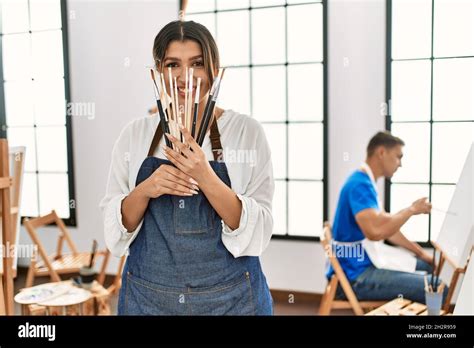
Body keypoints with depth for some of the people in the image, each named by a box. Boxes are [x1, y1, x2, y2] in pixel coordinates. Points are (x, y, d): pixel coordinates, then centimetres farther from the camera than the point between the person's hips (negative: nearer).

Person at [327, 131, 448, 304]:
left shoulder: (366, 183, 14)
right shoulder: (360, 184, -19)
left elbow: (387, 226, 21)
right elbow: (375, 231, -34)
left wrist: (420, 252, 15)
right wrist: (411, 210, -18)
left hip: (363, 263, 11)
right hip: (355, 276, -11)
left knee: (427, 265, 22)